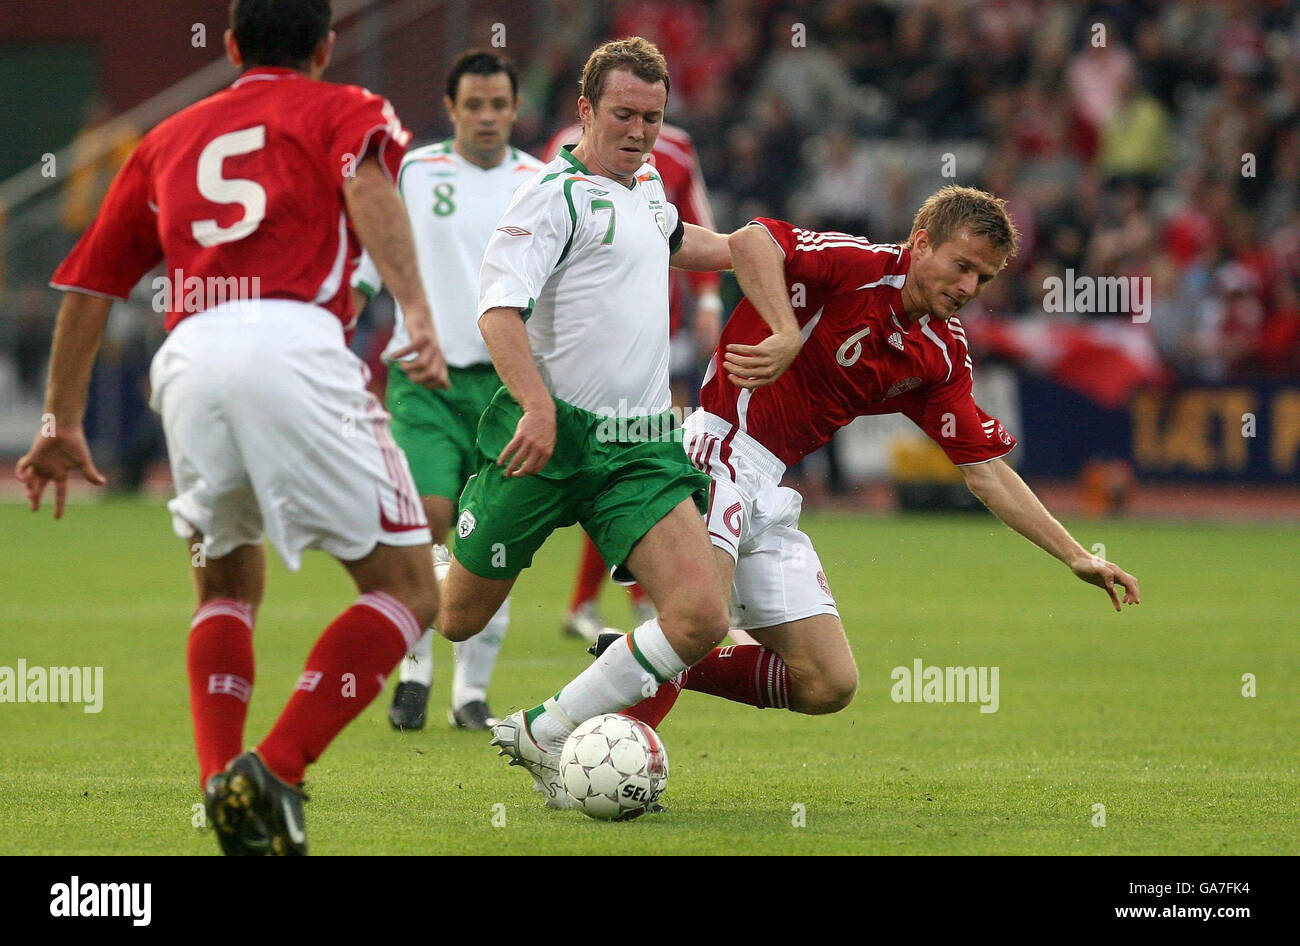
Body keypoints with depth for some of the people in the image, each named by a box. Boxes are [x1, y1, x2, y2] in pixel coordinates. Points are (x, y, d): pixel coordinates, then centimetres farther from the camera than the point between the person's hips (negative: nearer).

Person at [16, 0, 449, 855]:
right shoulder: (344, 110, 20)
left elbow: (88, 286, 30)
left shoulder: (169, 139, 31)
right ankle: (275, 772, -14)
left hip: (189, 358, 4)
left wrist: (63, 424, 37)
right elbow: (367, 183, -5)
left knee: (228, 588, 25)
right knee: (407, 591, 3)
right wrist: (416, 310, -15)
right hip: (296, 343, -4)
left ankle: (221, 778, 4)